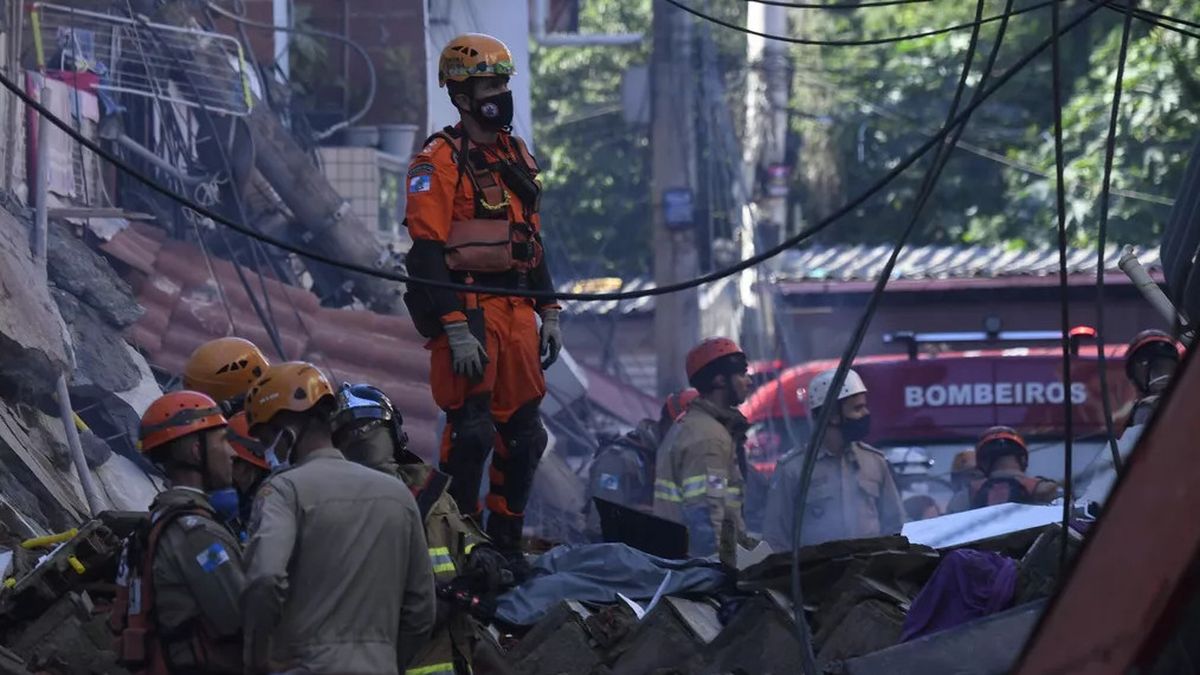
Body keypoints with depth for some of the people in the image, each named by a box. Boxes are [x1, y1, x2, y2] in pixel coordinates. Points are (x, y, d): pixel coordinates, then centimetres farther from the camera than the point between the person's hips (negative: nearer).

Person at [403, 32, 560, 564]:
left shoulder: (516, 155, 16)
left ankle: (506, 541, 19)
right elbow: (427, 251, -15)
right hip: (466, 307, -8)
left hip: (515, 310, 8)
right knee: (470, 431, -9)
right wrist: (455, 329, -21)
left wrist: (548, 312, 17)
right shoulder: (440, 161, -9)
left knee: (523, 431, 9)